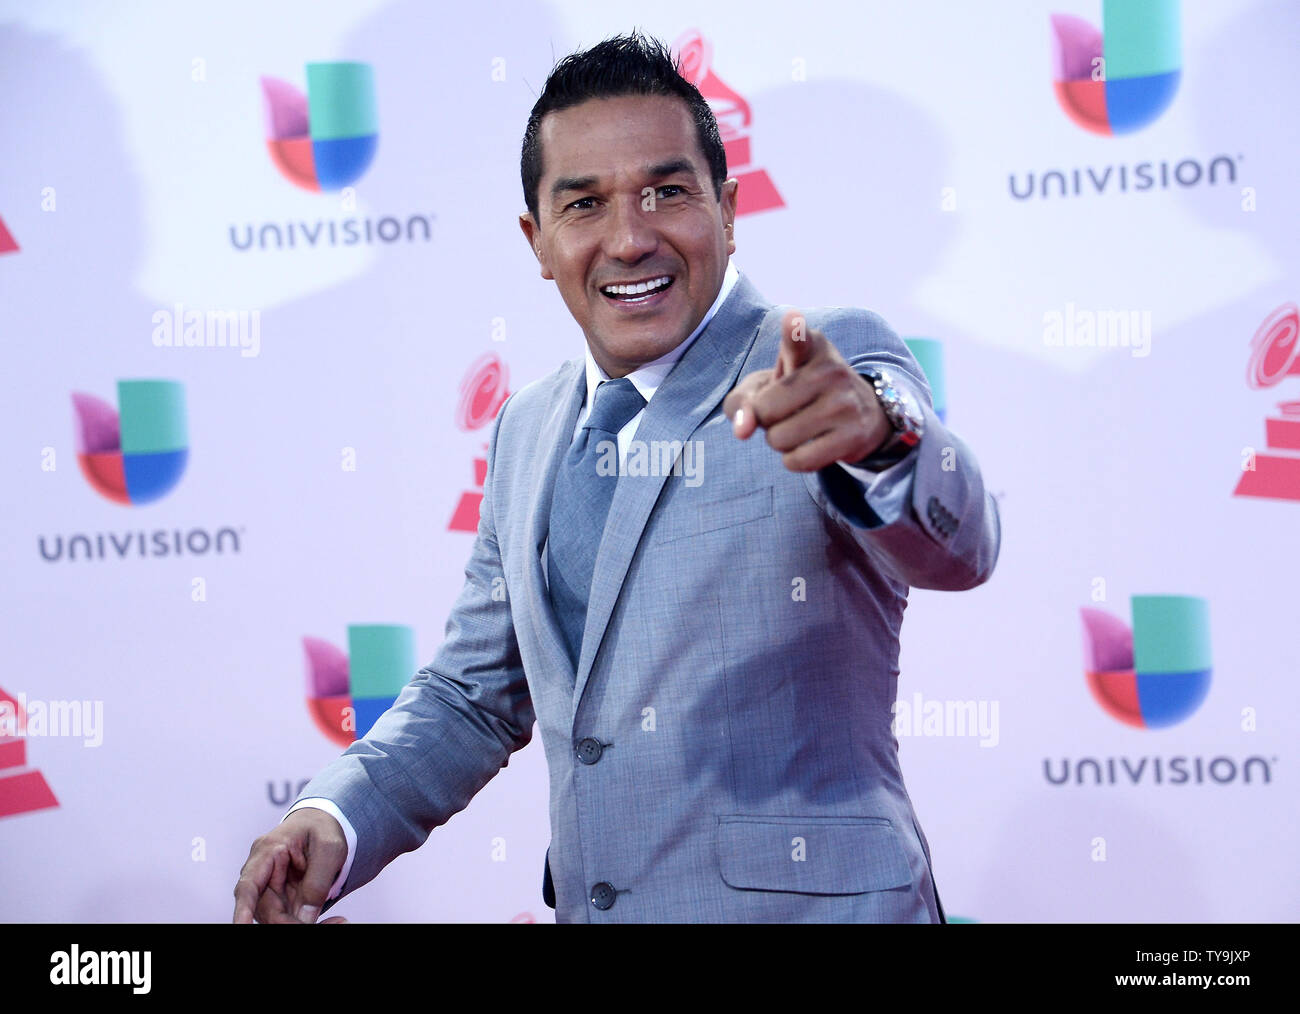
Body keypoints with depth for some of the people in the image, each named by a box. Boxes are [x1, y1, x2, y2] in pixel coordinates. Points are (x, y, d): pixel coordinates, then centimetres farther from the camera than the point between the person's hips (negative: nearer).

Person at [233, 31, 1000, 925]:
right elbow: (478, 693, 16)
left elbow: (956, 547, -29)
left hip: (806, 903, -6)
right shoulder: (526, 434, 8)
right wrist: (336, 818, -2)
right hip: (586, 903, 6)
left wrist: (877, 432, -51)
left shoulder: (837, 364, -11)